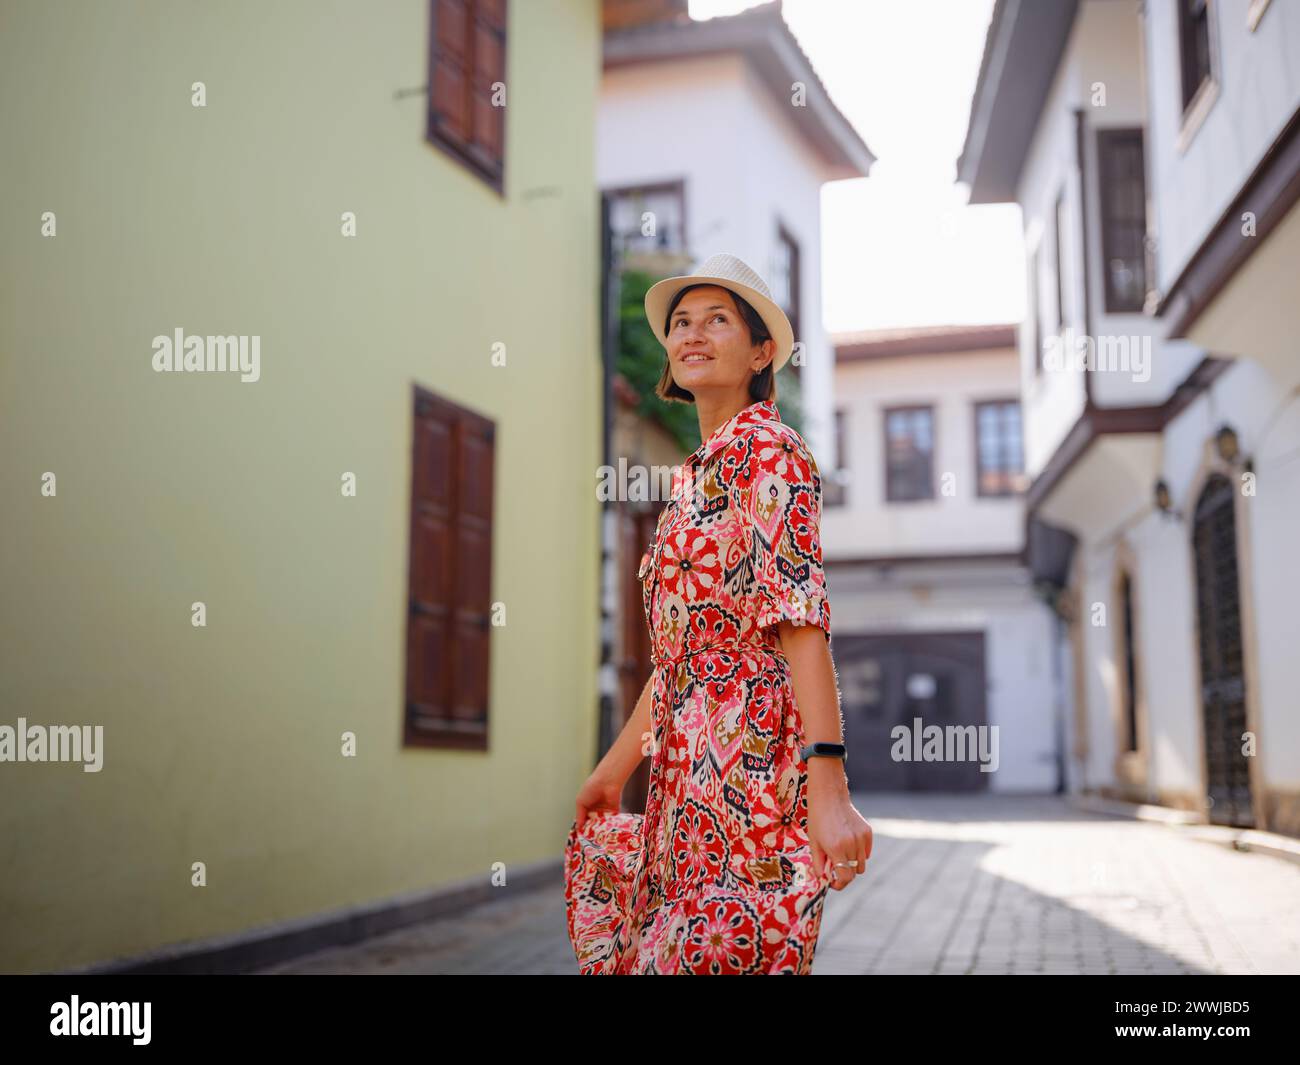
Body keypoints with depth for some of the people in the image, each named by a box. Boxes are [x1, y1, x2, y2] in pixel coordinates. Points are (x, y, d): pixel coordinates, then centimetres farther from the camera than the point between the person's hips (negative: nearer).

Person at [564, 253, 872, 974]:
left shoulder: (764, 446, -6)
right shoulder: (695, 473, 20)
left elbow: (801, 616, -17)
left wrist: (827, 789, -25)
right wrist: (613, 771, 26)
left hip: (747, 751, -8)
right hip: (689, 766, 8)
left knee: (718, 950, -7)